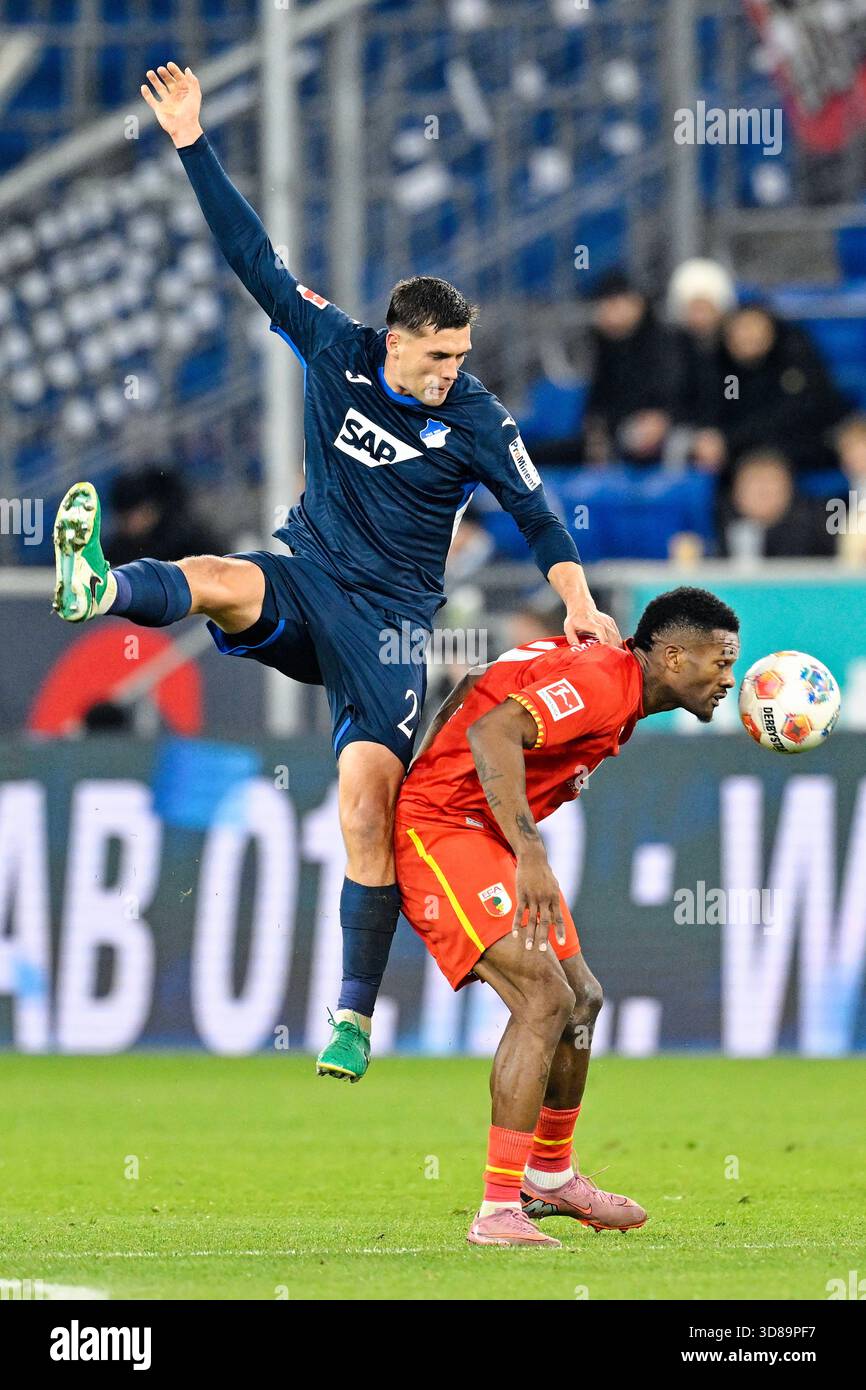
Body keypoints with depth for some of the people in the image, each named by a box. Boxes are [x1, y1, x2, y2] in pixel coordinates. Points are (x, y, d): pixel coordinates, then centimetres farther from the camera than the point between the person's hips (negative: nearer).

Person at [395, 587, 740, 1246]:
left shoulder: (613, 672, 11)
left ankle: (551, 1178, 34)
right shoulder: (601, 680, -20)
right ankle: (499, 1212, -22)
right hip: (441, 828, -11)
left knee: (582, 998, 16)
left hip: (491, 837, 11)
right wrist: (531, 854, -39)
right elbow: (492, 731, -34)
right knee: (546, 997, -21)